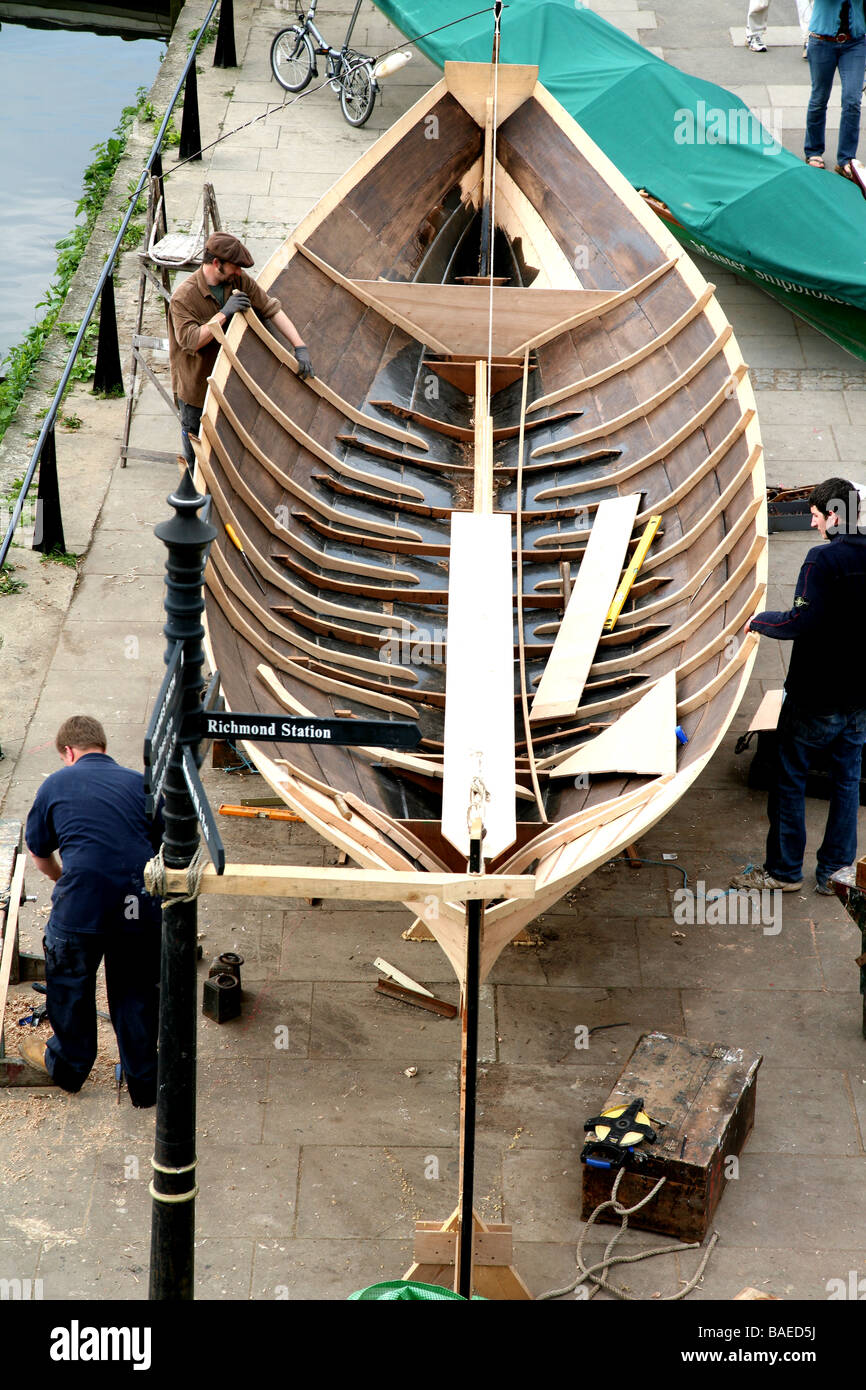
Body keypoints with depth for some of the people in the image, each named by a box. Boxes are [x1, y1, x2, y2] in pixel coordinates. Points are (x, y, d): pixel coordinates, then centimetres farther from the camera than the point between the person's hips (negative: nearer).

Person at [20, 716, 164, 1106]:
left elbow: (39, 855, 20)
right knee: (137, 993, 18)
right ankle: (144, 1083, 29)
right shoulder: (141, 783, 14)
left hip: (80, 909, -2)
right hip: (142, 908, 2)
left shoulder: (56, 784, 10)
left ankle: (67, 1065, 43)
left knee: (70, 987, 23)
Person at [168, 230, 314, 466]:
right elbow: (190, 341, -32)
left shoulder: (239, 281, -7)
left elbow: (272, 310, -2)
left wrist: (299, 346, -10)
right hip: (197, 385, -5)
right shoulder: (183, 297, -24)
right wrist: (224, 313, -33)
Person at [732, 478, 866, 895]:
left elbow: (802, 623, -24)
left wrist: (759, 621, -11)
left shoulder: (824, 559, -19)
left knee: (790, 778, 6)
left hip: (816, 697, -6)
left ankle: (784, 870, 12)